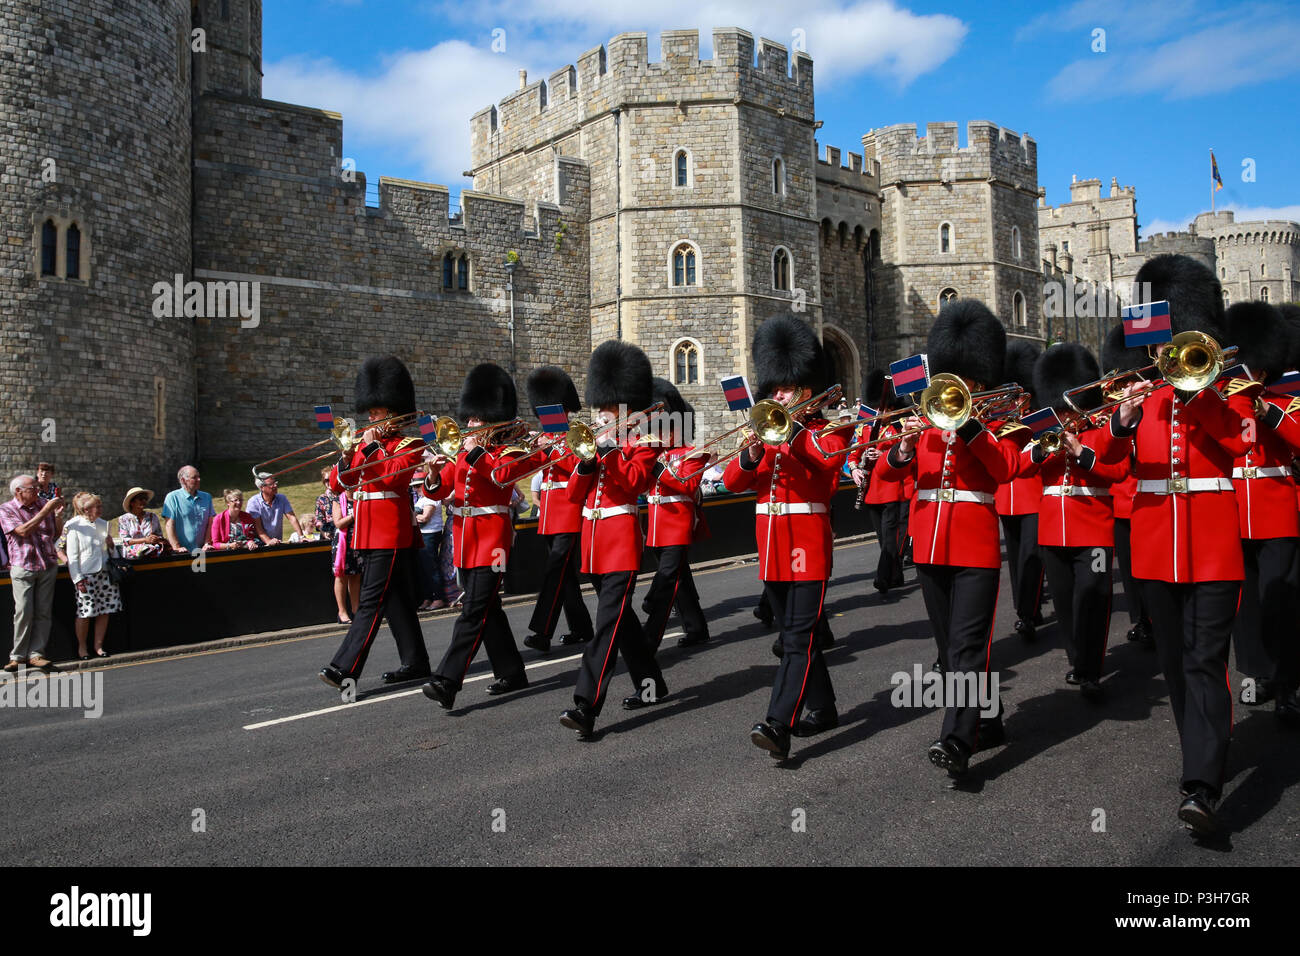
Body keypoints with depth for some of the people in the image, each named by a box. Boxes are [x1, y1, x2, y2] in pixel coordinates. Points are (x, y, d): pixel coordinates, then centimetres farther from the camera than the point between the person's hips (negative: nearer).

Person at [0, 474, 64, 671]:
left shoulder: (43, 504, 11)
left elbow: (57, 534, 16)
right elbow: (23, 531, -15)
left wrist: (58, 514, 0)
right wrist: (45, 511, -17)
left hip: (48, 565, 4)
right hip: (23, 566, -3)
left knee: (43, 612, 0)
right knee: (24, 612, -8)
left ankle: (35, 654, 5)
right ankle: (18, 656, 2)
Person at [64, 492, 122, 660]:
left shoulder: (103, 524, 11)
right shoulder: (74, 526, -5)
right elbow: (72, 555, -6)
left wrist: (111, 544, -1)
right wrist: (77, 579, -11)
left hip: (104, 572, 5)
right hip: (85, 575, -5)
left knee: (104, 611, 5)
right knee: (85, 613, -2)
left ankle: (99, 645, 18)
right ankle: (81, 647, 15)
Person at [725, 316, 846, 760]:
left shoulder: (827, 431, 1)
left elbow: (827, 465, -22)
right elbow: (733, 481, 3)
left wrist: (796, 430, -20)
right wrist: (751, 456, -16)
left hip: (807, 544, -6)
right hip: (771, 545, 7)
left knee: (799, 637, -10)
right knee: (795, 634, 14)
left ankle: (778, 725, -16)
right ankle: (823, 708, 28)